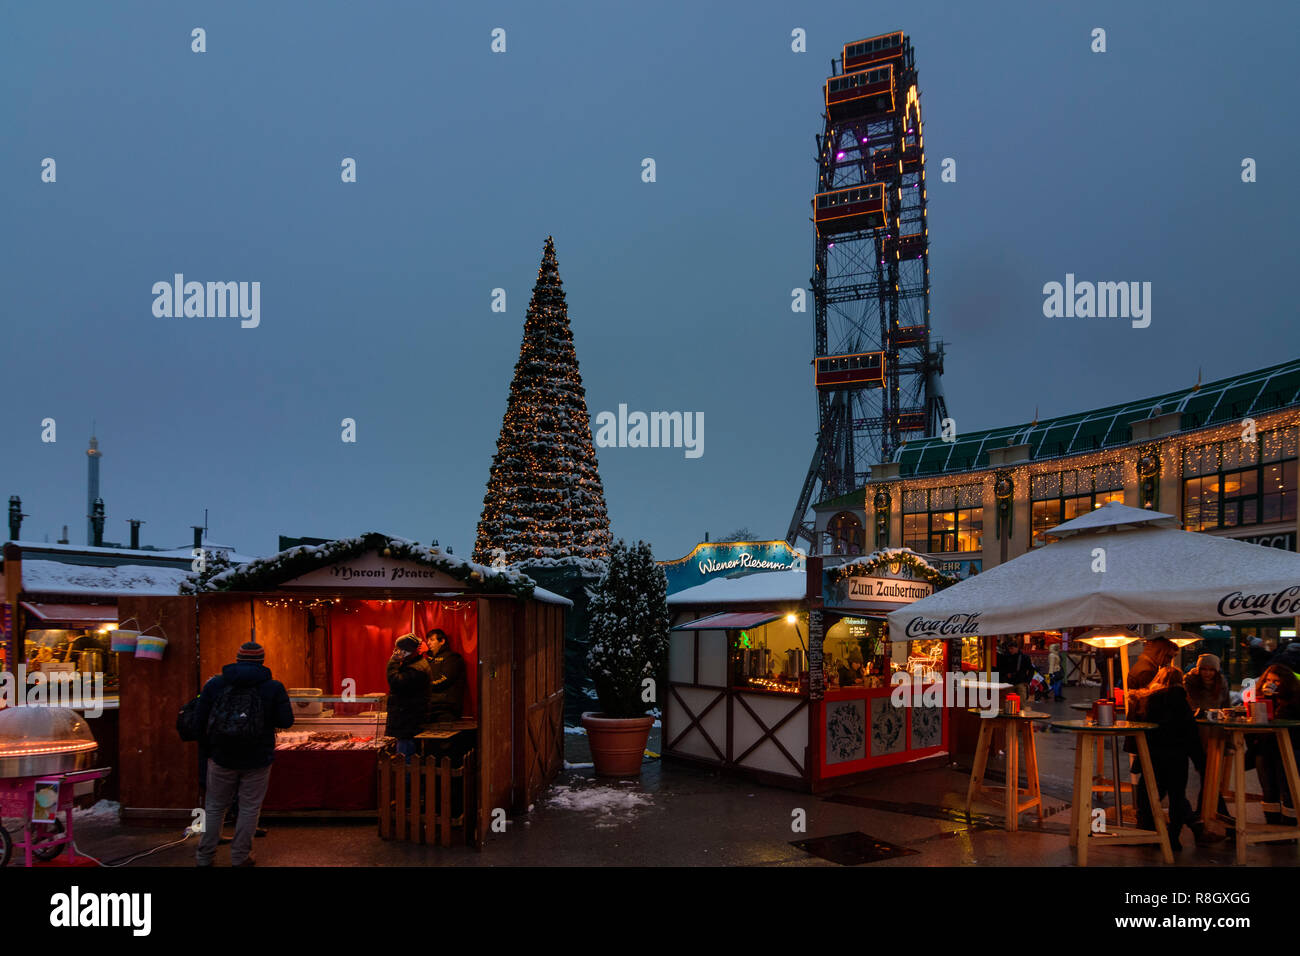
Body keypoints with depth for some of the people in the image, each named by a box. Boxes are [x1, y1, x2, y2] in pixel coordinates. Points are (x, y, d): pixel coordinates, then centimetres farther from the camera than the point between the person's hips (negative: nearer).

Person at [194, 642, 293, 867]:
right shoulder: (274, 688, -7)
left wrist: (208, 748, 13)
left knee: (214, 807, 16)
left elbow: (201, 720, 0)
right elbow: (286, 721, -9)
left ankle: (204, 856, 25)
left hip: (221, 757, 2)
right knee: (249, 808, 10)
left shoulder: (214, 685, -1)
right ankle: (240, 857, 17)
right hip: (257, 760, -2)